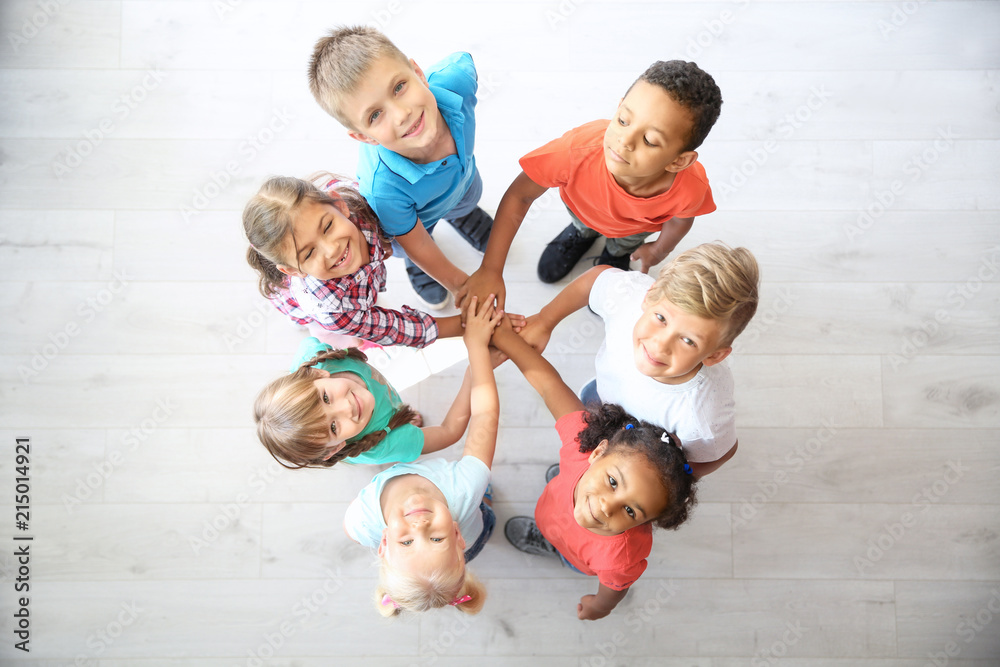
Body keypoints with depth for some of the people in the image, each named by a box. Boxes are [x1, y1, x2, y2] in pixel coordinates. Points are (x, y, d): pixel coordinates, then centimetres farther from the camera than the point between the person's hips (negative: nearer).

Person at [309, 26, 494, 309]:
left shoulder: (456, 77, -47)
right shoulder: (383, 189, -51)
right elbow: (417, 247, -29)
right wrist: (460, 283, -14)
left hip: (463, 177, 3)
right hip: (416, 214, -3)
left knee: (467, 203, 37)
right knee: (416, 259, 29)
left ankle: (465, 217, 75)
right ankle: (419, 273, 67)